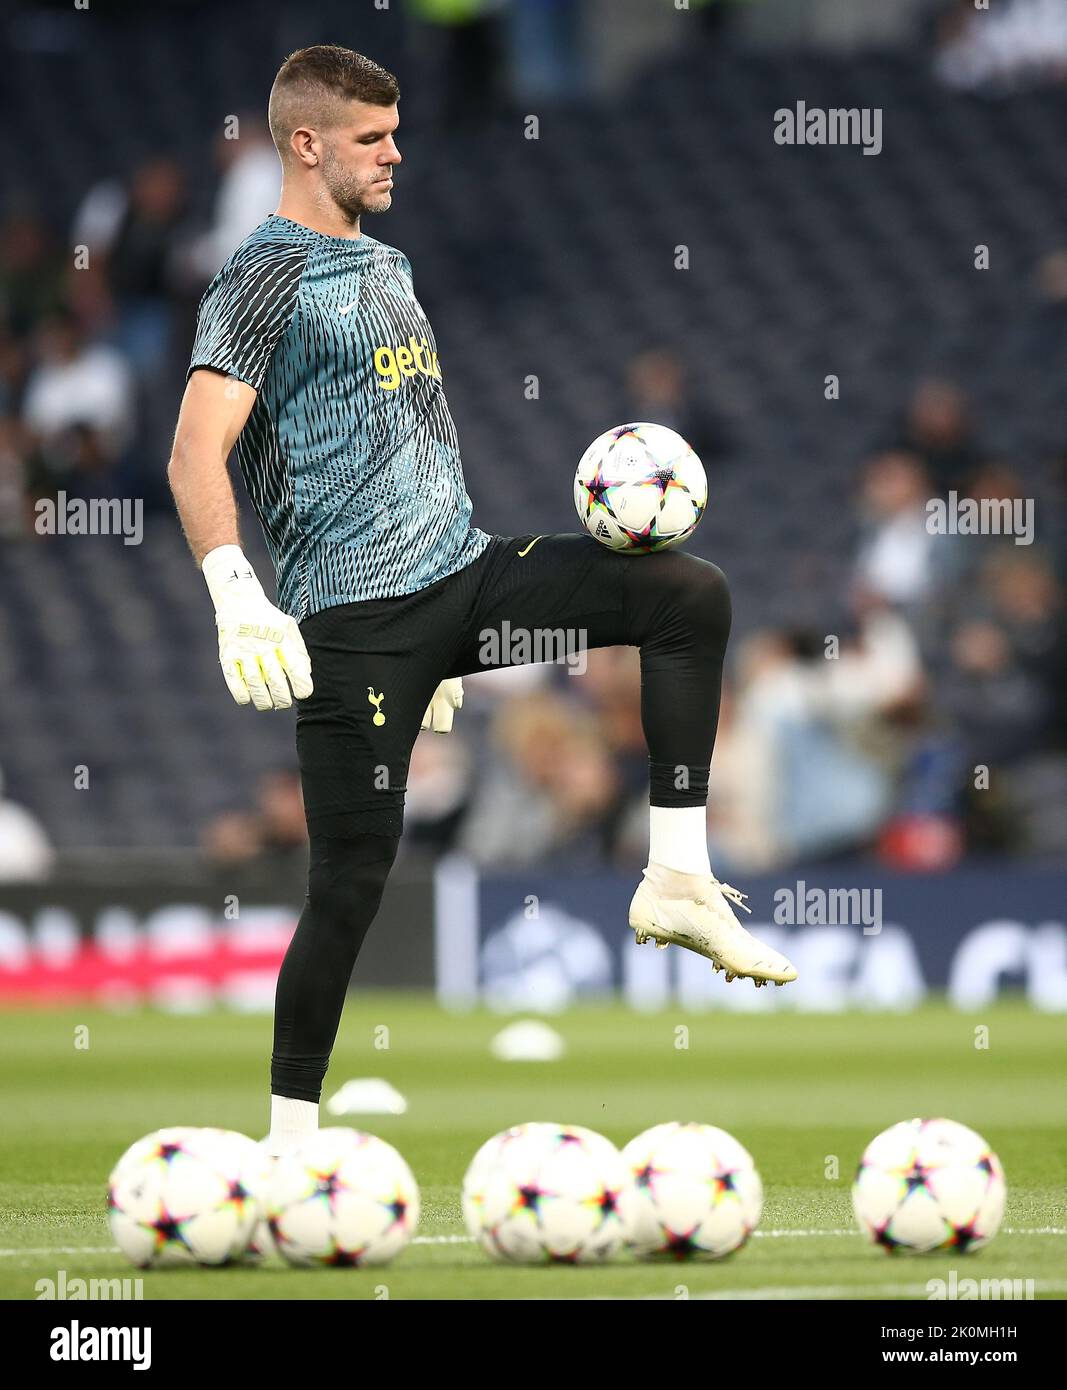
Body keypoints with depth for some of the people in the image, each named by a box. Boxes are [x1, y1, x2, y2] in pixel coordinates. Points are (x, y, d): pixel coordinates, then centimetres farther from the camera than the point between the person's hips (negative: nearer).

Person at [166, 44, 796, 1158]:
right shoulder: (266, 276, -7)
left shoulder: (385, 264, 20)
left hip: (464, 574, 8)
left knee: (690, 594, -7)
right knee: (353, 876, -7)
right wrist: (238, 599, -31)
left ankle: (677, 882, -5)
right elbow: (196, 457, -17)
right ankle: (287, 1137, 4)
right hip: (351, 617, -8)